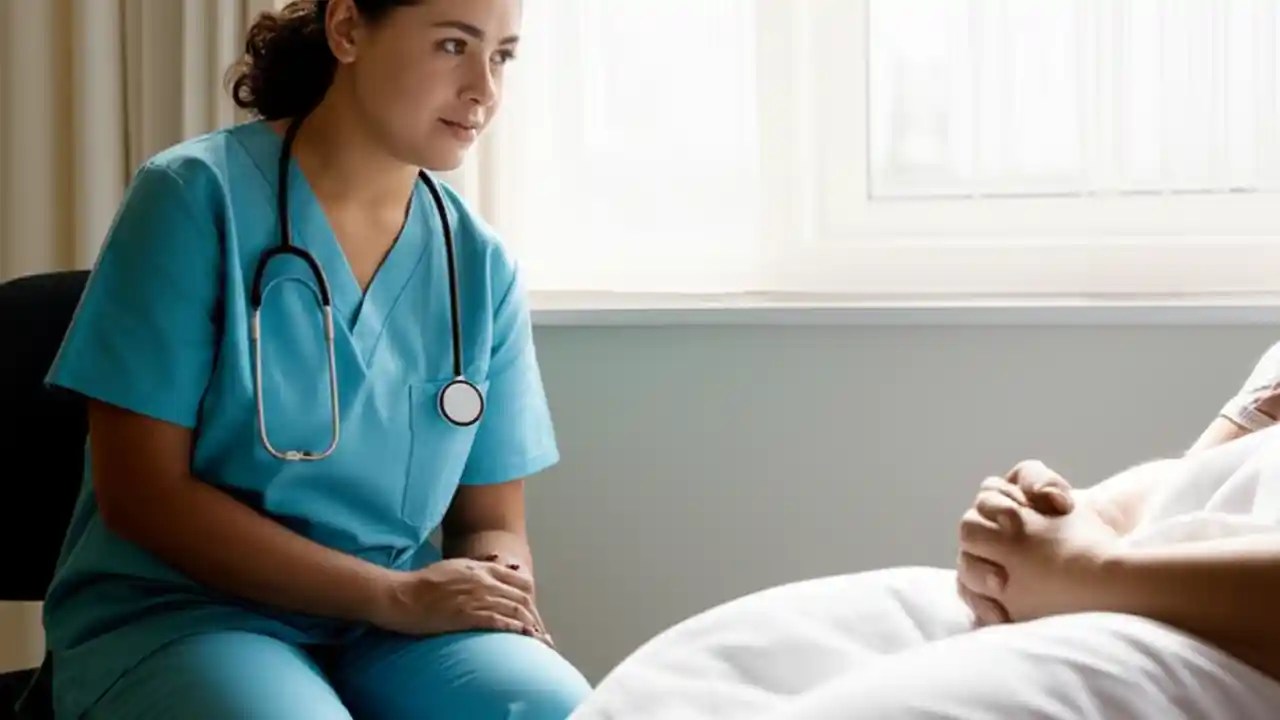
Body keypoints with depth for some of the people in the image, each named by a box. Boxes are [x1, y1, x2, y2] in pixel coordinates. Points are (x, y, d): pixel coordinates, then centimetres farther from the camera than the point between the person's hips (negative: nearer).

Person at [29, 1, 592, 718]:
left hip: (392, 629, 4)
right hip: (177, 613, -3)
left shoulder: (482, 264, 4)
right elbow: (142, 492, -11)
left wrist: (502, 595, -15)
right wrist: (393, 595, -16)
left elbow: (492, 521, 9)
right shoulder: (197, 195, -8)